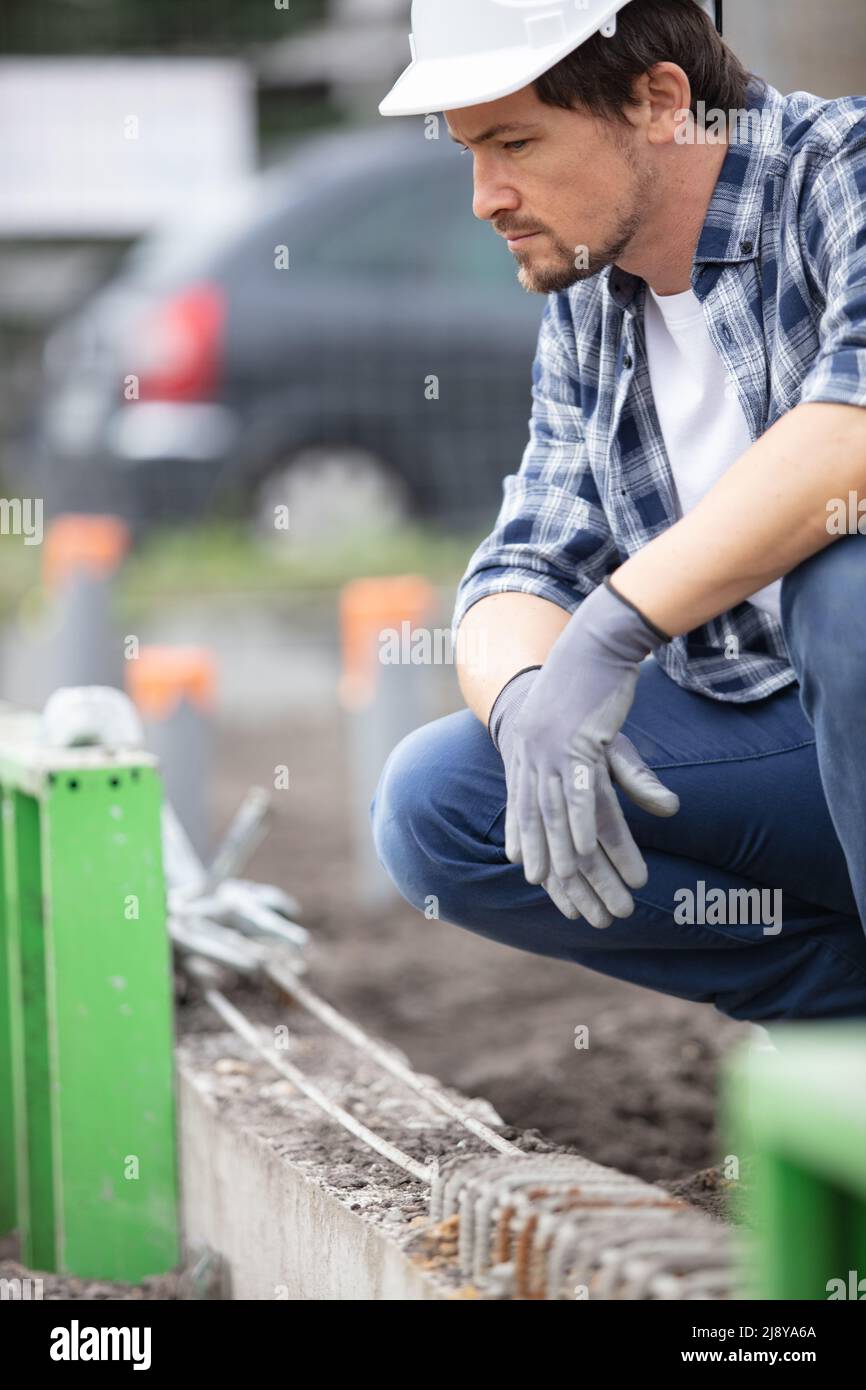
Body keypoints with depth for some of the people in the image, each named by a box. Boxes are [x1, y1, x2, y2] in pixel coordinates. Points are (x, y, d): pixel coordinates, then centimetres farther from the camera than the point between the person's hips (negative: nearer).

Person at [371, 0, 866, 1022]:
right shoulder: (584, 305, 10)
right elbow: (526, 564, 6)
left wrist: (611, 628, -33)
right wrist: (523, 697, -19)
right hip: (767, 732, 6)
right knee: (432, 802, -8)